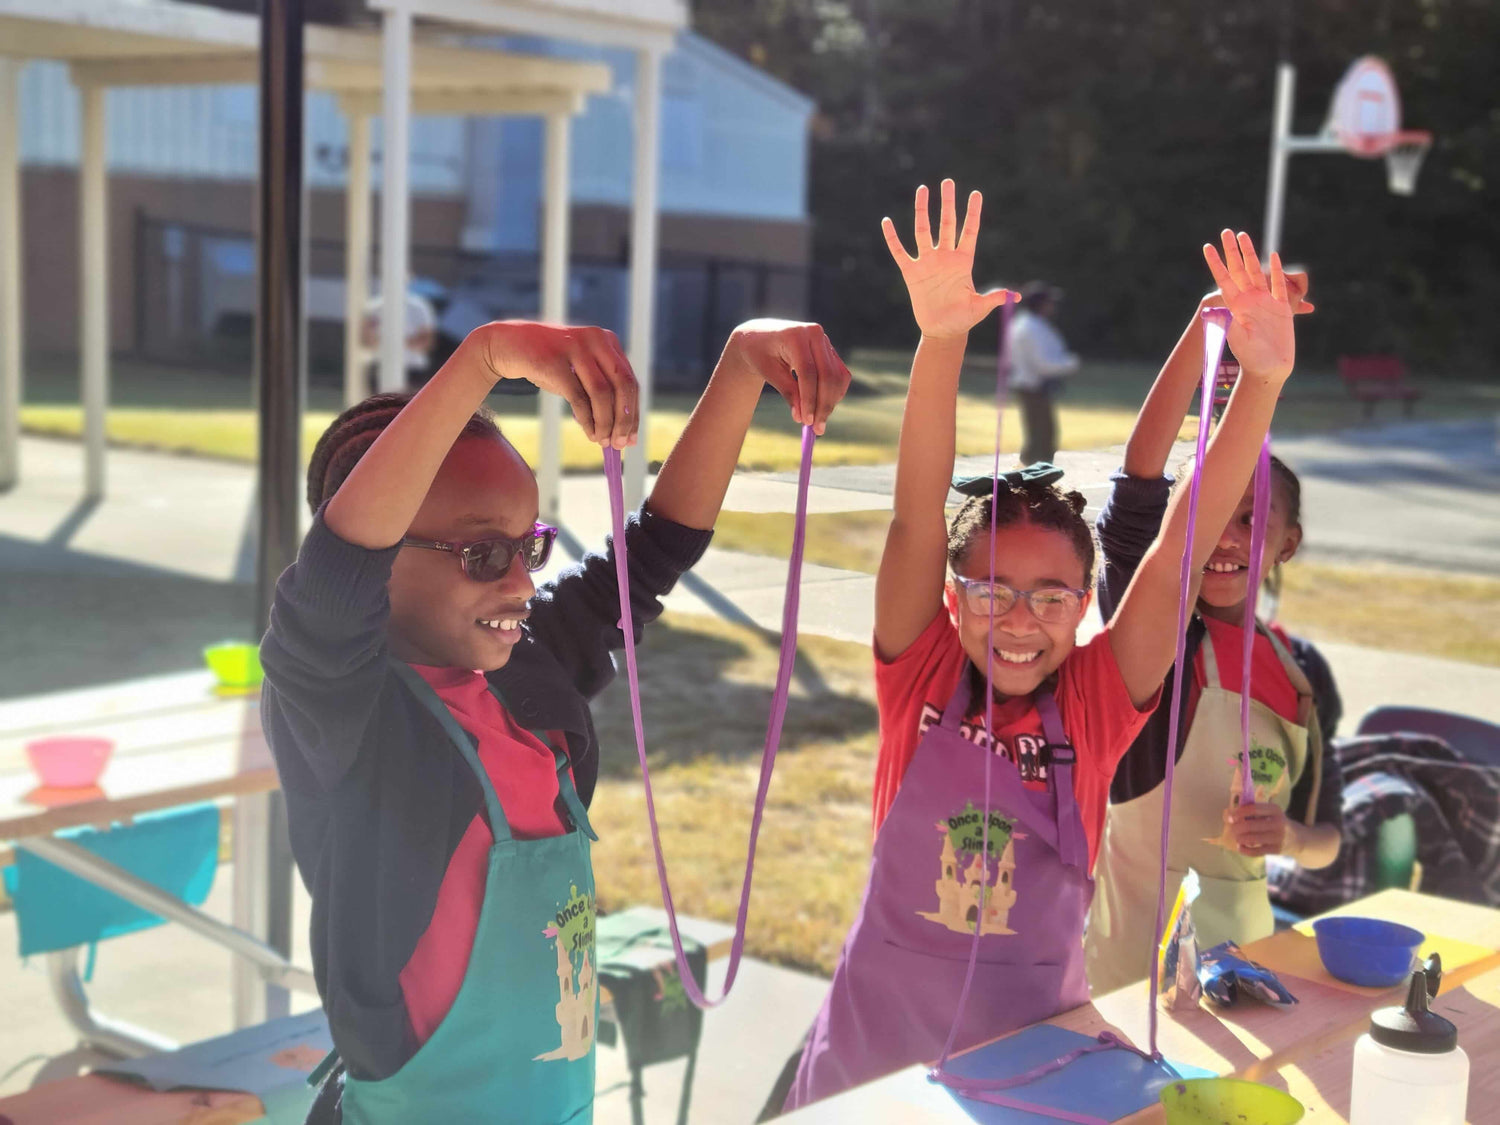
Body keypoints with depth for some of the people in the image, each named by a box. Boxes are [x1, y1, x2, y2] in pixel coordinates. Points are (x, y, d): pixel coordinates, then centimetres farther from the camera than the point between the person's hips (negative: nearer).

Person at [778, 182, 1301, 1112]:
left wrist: (1262, 383, -27)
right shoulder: (922, 676, -9)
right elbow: (916, 518, -21)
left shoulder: (1097, 704, -8)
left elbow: (1180, 552, -17)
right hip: (877, 1037, 0)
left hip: (1033, 1042, 1)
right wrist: (941, 341, -35)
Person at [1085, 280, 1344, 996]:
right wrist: (1210, 321, -35)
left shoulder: (1304, 674, 3)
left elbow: (1325, 838, 12)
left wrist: (1287, 836, -13)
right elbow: (1140, 478, -26)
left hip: (1237, 930, 4)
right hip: (1132, 938, -4)